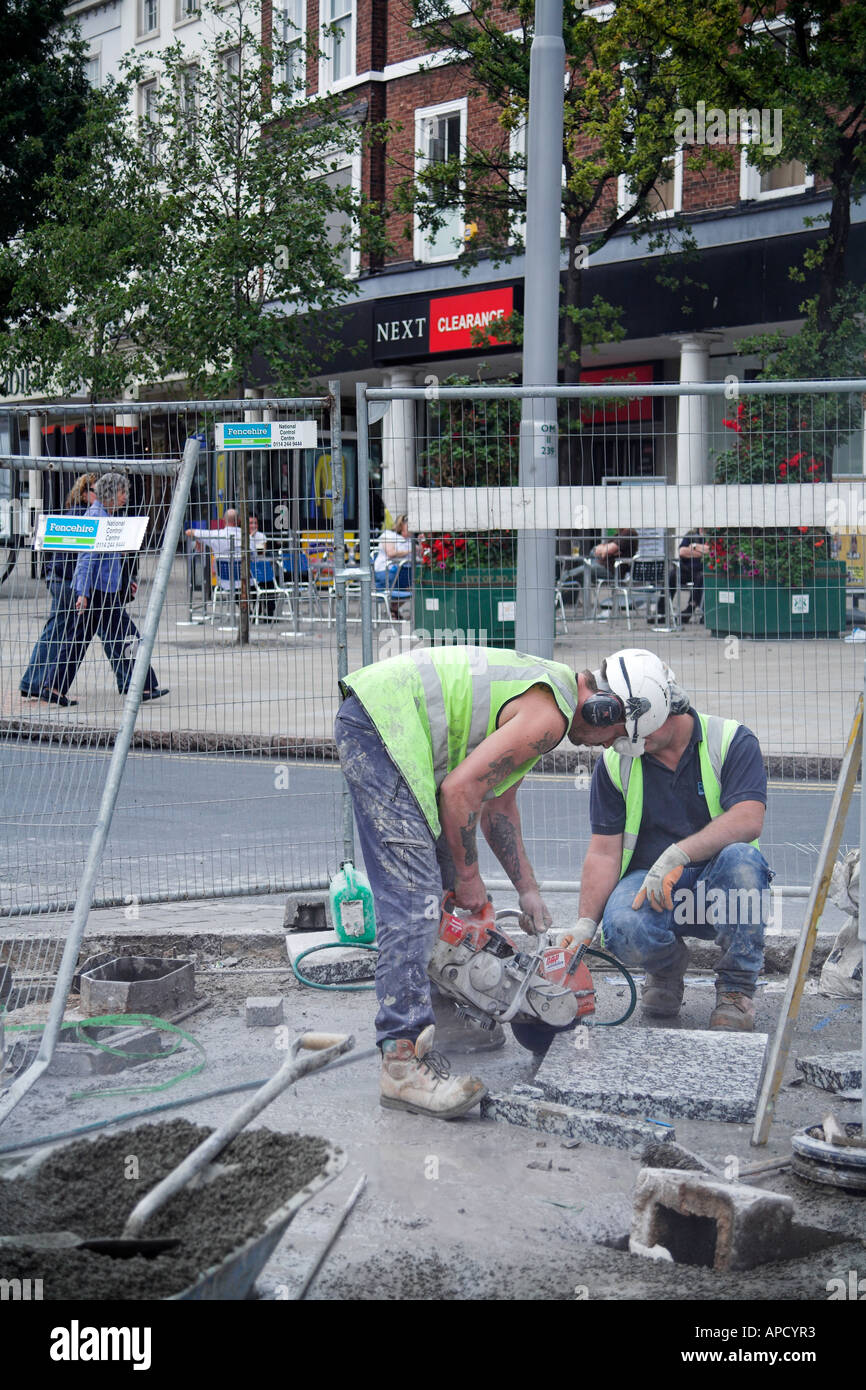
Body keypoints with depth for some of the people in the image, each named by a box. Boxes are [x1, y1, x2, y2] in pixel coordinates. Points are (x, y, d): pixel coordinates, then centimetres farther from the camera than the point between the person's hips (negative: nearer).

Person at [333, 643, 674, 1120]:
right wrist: (469, 877, -3)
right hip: (379, 727, -11)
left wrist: (528, 890, 26)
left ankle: (449, 1010, 27)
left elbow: (499, 804, 26)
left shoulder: (537, 696, 21)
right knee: (413, 895, -14)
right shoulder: (548, 716, -12)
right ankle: (402, 1063, -16)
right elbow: (461, 790, -16)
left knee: (443, 876, 17)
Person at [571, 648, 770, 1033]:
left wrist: (677, 855, -33)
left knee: (740, 857, -35)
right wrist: (585, 926, -12)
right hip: (647, 884, 1)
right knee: (624, 930, -33)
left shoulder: (732, 742, -7)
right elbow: (604, 852, -1)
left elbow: (748, 820, -22)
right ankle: (668, 967, 7)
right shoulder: (615, 762, 1)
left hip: (718, 889, -1)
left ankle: (737, 990, -16)